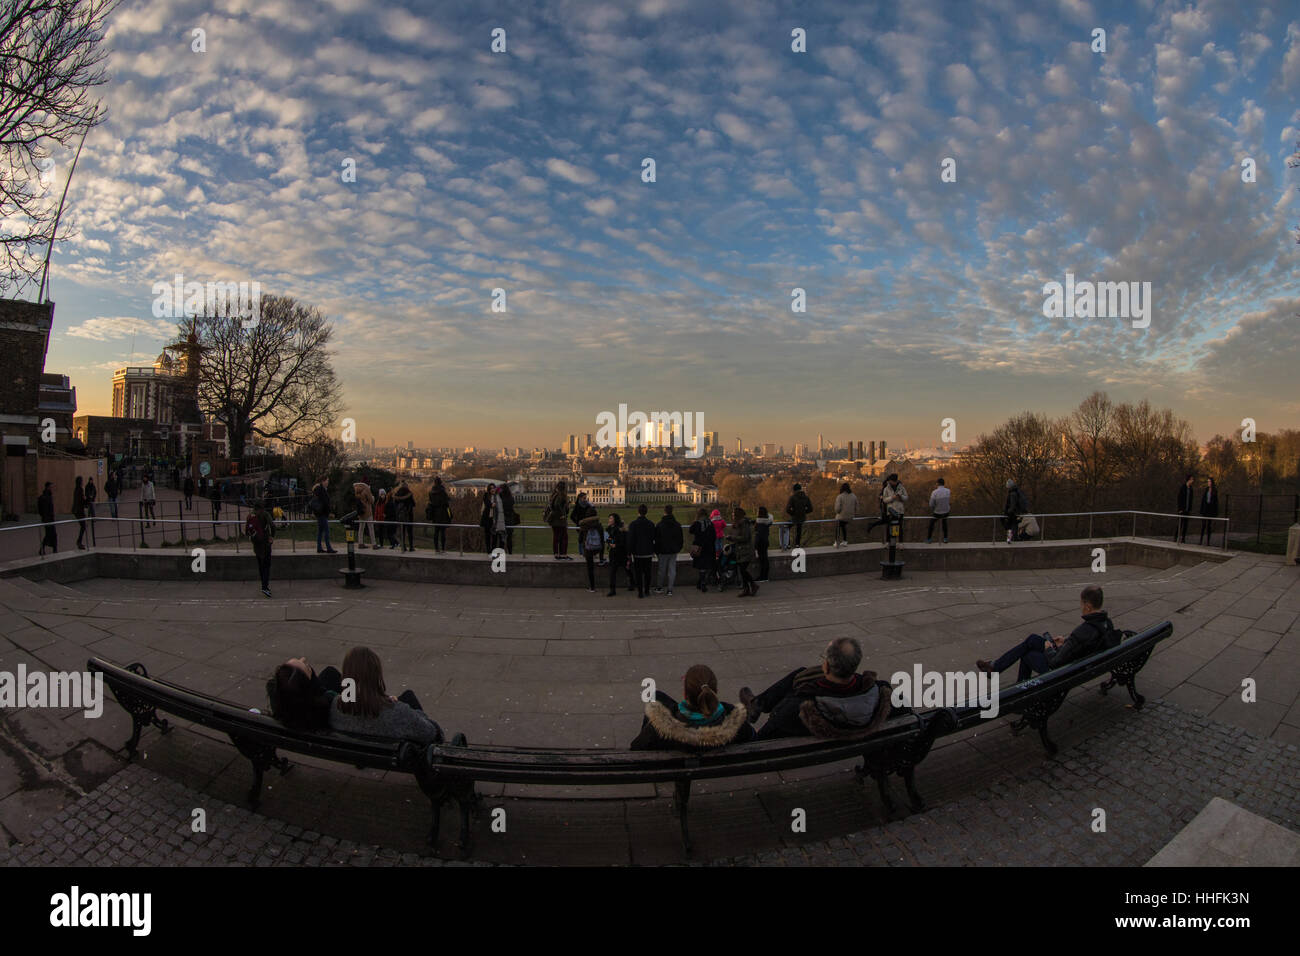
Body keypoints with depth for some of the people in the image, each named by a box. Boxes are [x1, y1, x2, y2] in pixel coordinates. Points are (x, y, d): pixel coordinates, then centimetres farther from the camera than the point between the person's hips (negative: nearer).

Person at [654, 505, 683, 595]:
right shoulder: (677, 525, 2)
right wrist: (679, 548, 19)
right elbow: (680, 539, 9)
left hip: (663, 551, -3)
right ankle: (670, 590, 3)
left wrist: (656, 550, 3)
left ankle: (660, 588, 22)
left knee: (662, 569, 10)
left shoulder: (659, 525, -10)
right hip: (674, 551, 3)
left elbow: (657, 539, -7)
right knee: (672, 570, 4)